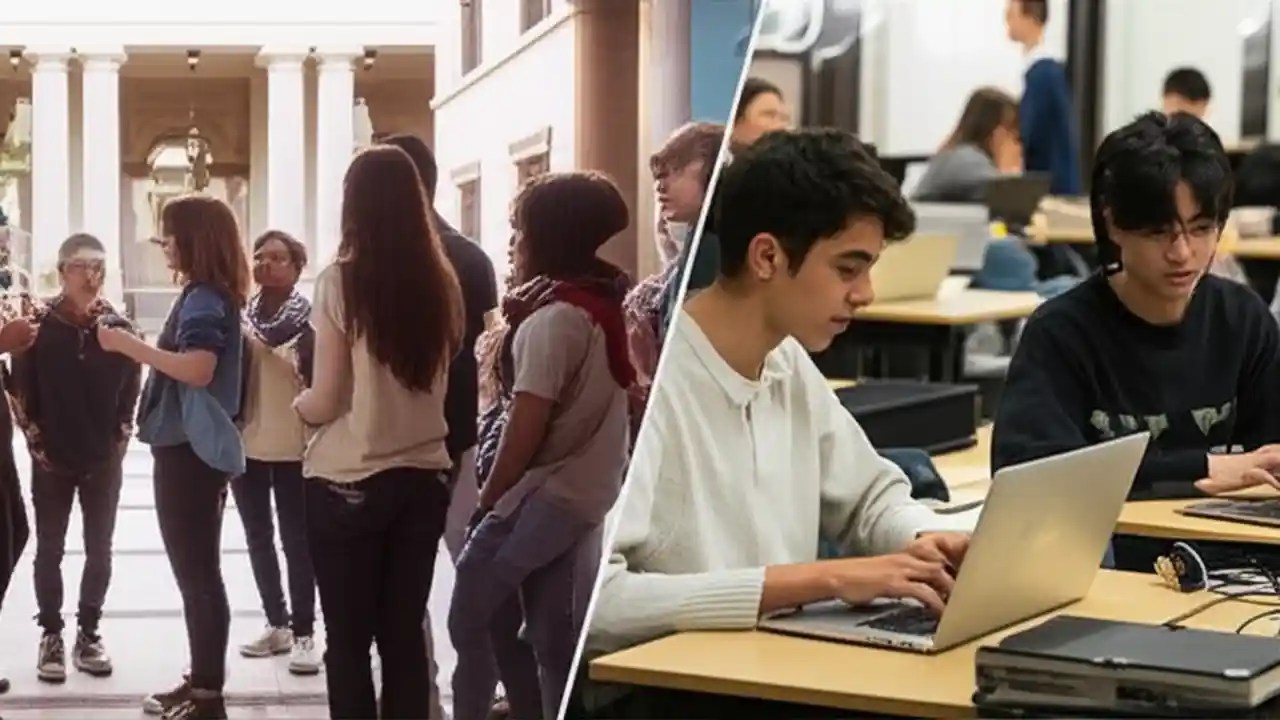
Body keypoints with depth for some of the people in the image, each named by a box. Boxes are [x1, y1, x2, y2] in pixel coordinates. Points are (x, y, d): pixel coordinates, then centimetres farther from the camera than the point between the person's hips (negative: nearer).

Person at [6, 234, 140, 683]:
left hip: (104, 460, 2)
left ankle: (89, 633, 18)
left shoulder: (119, 328, -2)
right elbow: (19, 387, -4)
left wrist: (121, 441, -1)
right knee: (50, 550, 5)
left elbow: (131, 392, 4)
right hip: (51, 459, -1)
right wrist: (35, 441, -6)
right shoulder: (38, 325, -7)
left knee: (99, 550, 6)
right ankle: (51, 636, 15)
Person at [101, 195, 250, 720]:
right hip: (190, 448, 10)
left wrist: (129, 345, -23)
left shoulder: (204, 299, -15)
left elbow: (199, 369, -28)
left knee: (198, 574, -6)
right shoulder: (204, 296, 15)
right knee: (197, 572, 15)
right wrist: (138, 349, 19)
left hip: (192, 451, -10)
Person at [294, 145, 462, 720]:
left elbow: (326, 403, -10)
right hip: (423, 477, 4)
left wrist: (297, 403, 11)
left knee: (348, 642, 5)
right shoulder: (442, 284, 1)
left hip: (348, 482, -4)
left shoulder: (339, 282, -10)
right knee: (405, 637, 11)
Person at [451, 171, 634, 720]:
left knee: (472, 619, 1)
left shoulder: (554, 316, -16)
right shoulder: (602, 304, 13)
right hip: (585, 494, 9)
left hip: (543, 497, -9)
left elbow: (527, 425, -16)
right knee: (556, 642, 10)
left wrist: (488, 498, -7)